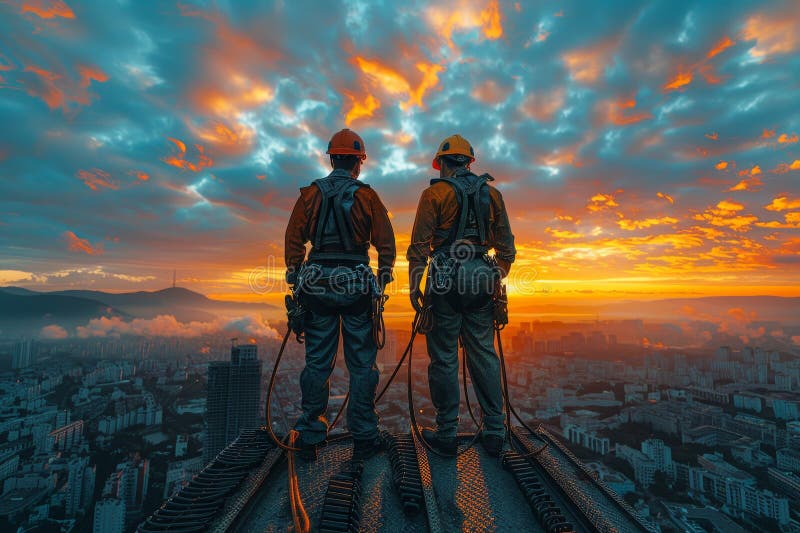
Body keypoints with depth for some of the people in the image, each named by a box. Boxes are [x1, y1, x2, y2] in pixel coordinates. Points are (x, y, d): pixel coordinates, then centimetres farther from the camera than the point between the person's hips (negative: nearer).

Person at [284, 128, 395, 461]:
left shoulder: (310, 194, 7)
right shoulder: (366, 196, 1)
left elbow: (293, 240, 5)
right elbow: (385, 242, -2)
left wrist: (295, 281, 11)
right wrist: (382, 280, 6)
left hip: (316, 283, 3)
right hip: (356, 282, -2)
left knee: (317, 362, 10)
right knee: (361, 363, 6)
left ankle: (310, 438, 18)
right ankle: (363, 439, 14)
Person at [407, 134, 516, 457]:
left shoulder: (435, 193, -1)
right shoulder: (491, 193, 13)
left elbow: (419, 245, -8)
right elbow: (506, 246, 13)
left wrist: (414, 285, -2)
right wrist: (497, 279, 20)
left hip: (444, 279, -4)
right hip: (481, 279, 5)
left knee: (444, 358, 4)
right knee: (484, 355, 11)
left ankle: (447, 434, 15)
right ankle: (494, 433, 20)